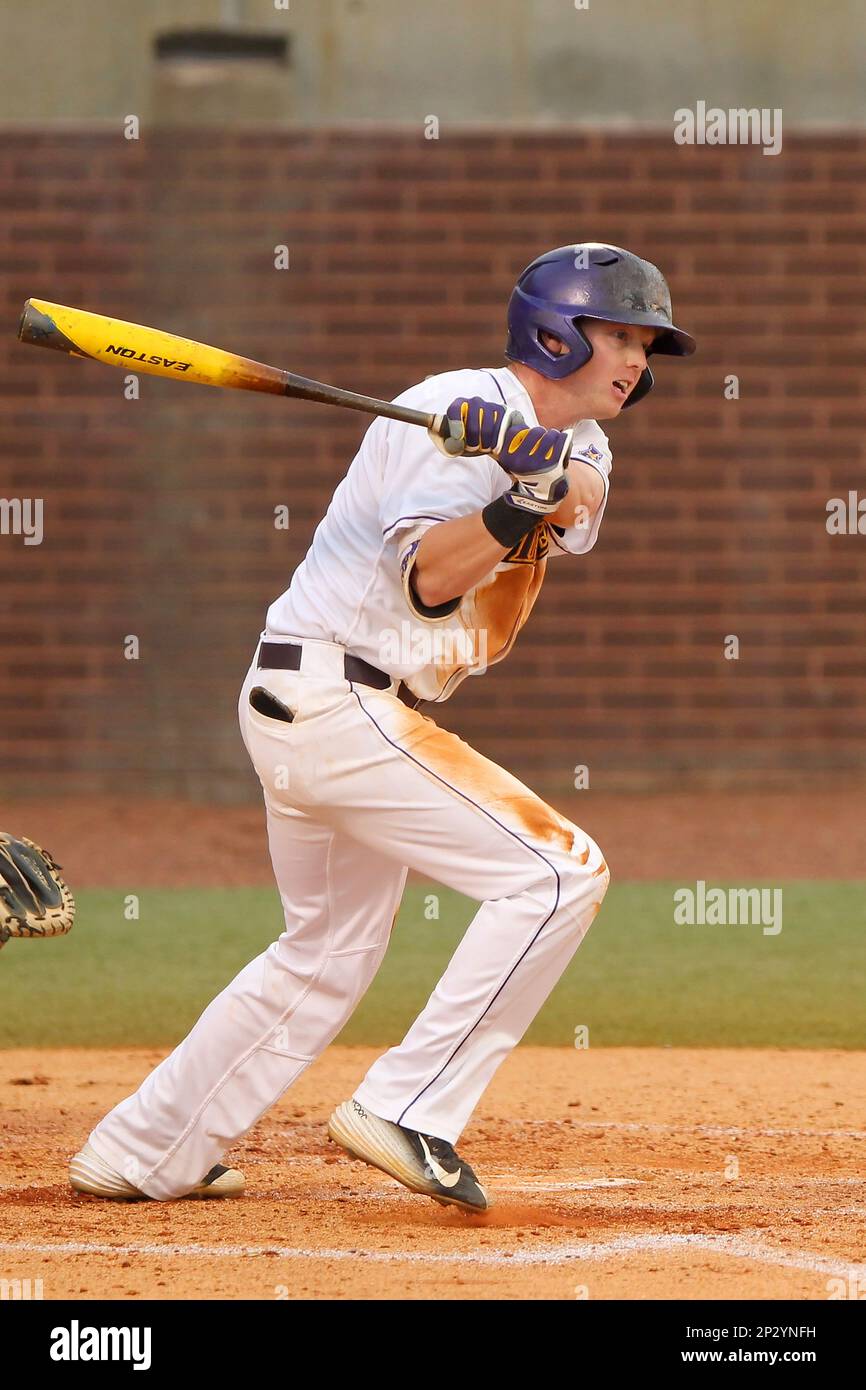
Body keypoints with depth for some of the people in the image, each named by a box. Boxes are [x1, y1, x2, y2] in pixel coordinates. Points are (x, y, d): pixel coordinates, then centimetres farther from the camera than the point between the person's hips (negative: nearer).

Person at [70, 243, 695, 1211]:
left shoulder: (579, 443, 14)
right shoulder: (453, 415, -14)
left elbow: (576, 514, -5)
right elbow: (430, 579, -22)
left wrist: (546, 482, -24)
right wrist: (518, 500, -34)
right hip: (335, 699, -10)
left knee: (328, 953, 20)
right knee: (557, 872, -15)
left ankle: (139, 1154, 25)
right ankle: (405, 1112, -15)